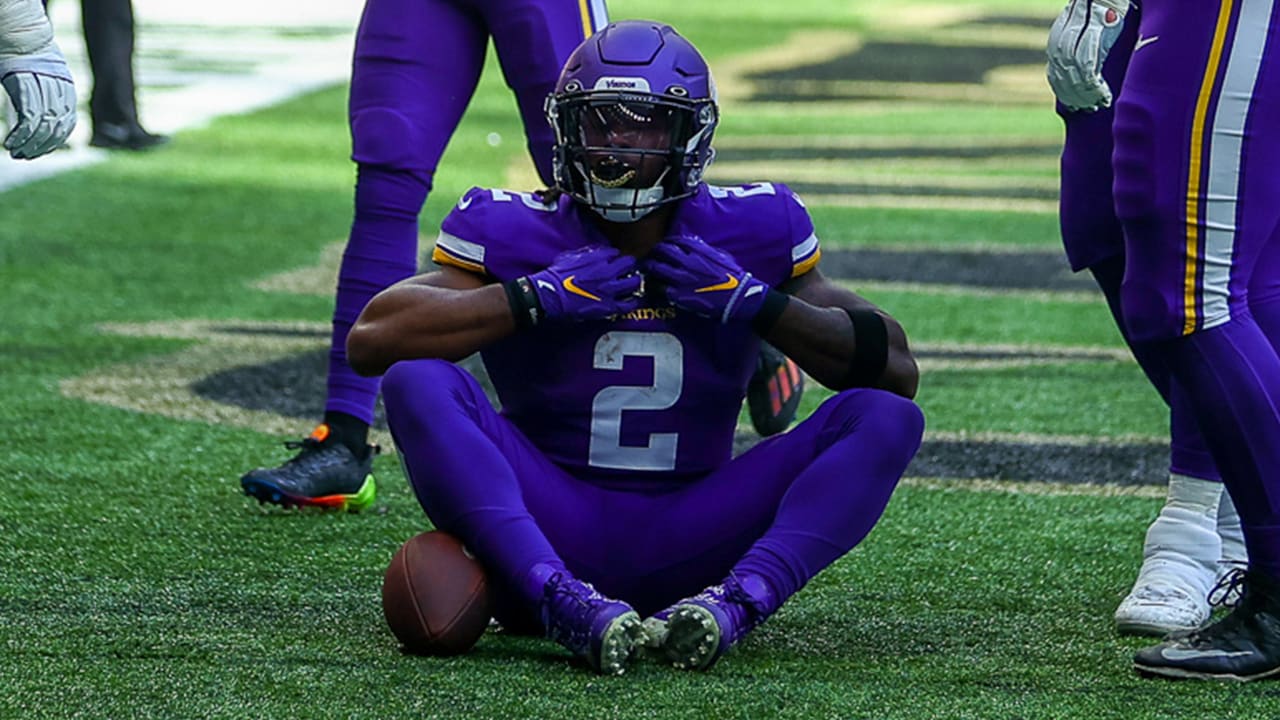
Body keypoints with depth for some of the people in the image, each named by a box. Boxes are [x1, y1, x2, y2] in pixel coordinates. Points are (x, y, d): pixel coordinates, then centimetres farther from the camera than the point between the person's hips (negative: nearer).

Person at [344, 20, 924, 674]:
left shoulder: (747, 233, 5)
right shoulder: (516, 235, 1)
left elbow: (896, 371, 2)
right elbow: (369, 340, -13)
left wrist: (755, 303, -10)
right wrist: (536, 296, -16)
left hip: (687, 542, 1)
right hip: (548, 532, -1)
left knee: (886, 418, -15)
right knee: (417, 381, -24)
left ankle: (737, 601, -38)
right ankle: (564, 603, -43)